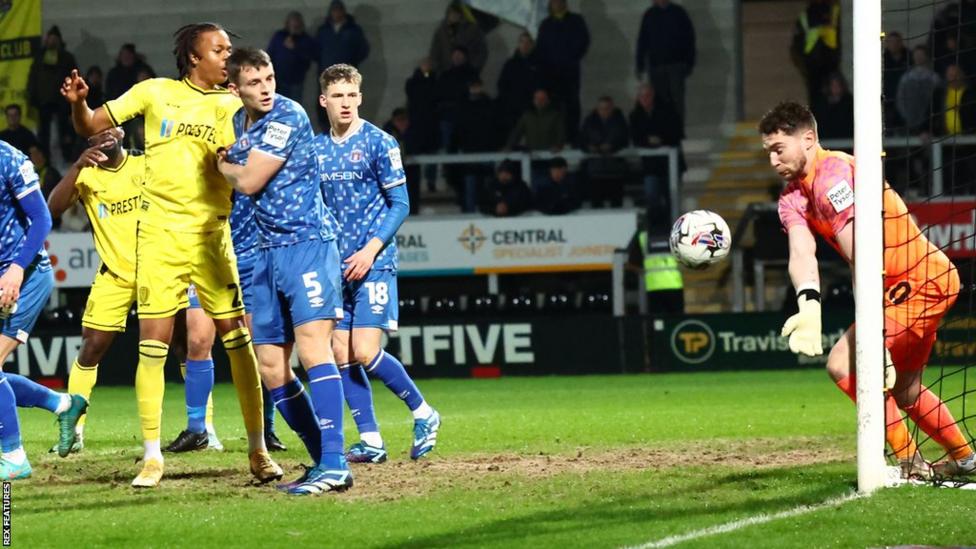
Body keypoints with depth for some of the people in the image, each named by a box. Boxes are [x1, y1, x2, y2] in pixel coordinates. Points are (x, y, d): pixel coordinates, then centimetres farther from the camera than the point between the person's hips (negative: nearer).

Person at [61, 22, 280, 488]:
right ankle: (152, 457, 3)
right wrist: (77, 102, -13)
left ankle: (258, 450, 9)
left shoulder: (232, 107, 6)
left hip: (212, 235, 1)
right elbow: (91, 126, 8)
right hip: (159, 235, -1)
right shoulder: (155, 92, 4)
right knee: (152, 346, -4)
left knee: (238, 340, -1)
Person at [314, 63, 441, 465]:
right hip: (334, 266, 5)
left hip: (373, 263, -5)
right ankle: (370, 441, 7)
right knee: (341, 354, 0)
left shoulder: (379, 143, -5)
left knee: (365, 352, -13)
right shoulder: (316, 149, 9)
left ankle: (423, 414, 6)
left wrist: (371, 249, -15)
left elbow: (400, 204, -6)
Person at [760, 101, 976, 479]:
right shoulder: (793, 197, 6)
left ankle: (910, 462, -14)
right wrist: (809, 307, -34)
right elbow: (801, 255, -13)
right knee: (905, 393, 22)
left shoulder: (832, 176, -22)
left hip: (923, 279, -10)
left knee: (842, 364, -19)